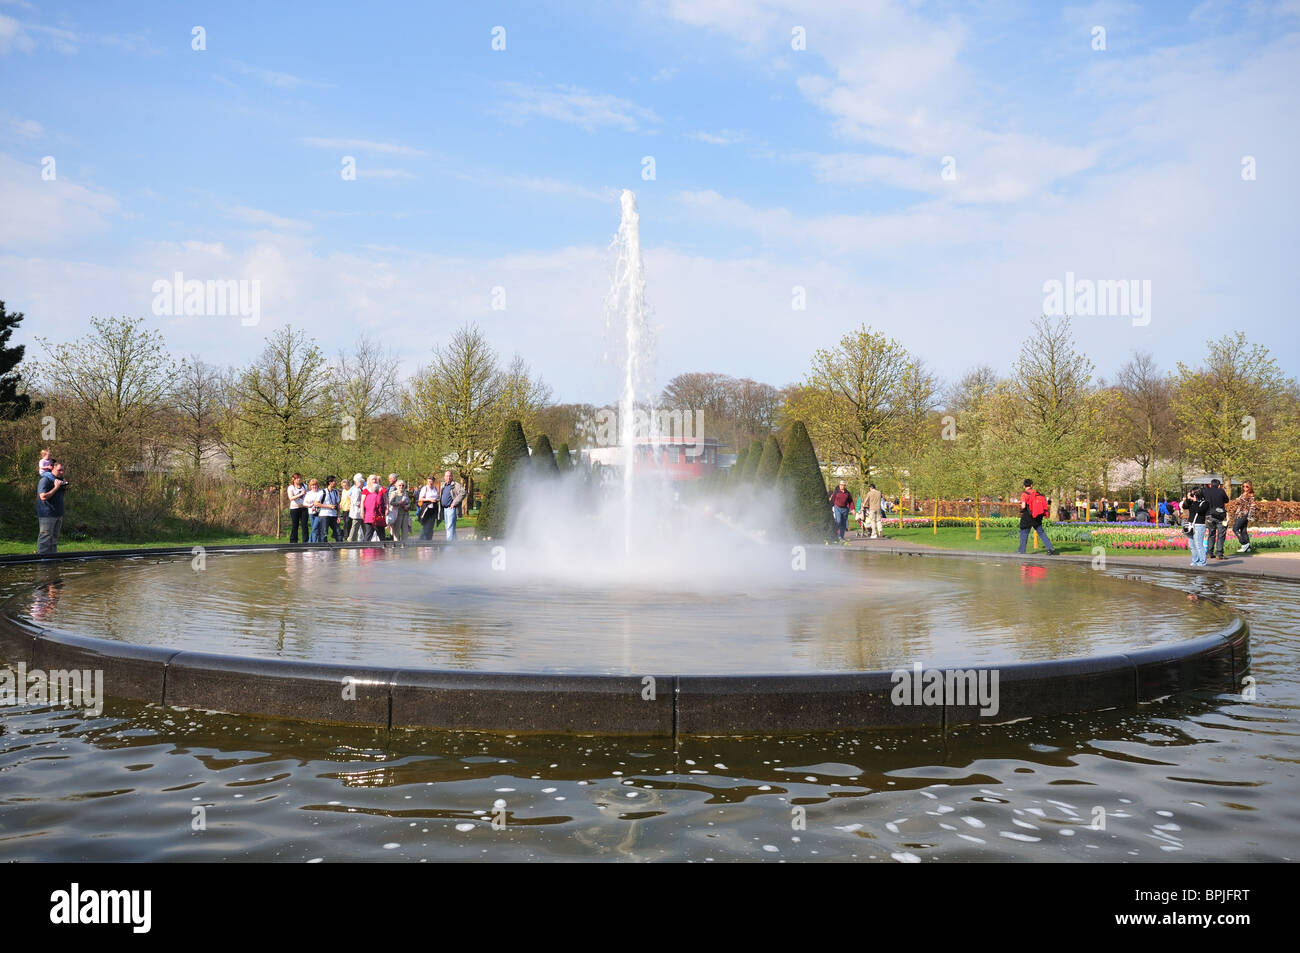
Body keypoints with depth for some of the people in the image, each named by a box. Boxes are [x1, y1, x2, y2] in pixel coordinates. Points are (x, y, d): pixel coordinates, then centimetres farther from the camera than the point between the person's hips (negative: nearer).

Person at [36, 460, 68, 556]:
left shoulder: (59, 479, 15)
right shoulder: (45, 480, -12)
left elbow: (63, 494, 25)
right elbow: (43, 497, -22)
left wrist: (65, 487, 5)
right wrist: (56, 488, -21)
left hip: (58, 514, 9)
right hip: (47, 515, -9)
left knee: (54, 537, 12)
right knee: (46, 537, -8)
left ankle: (52, 555, 18)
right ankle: (42, 555, -6)